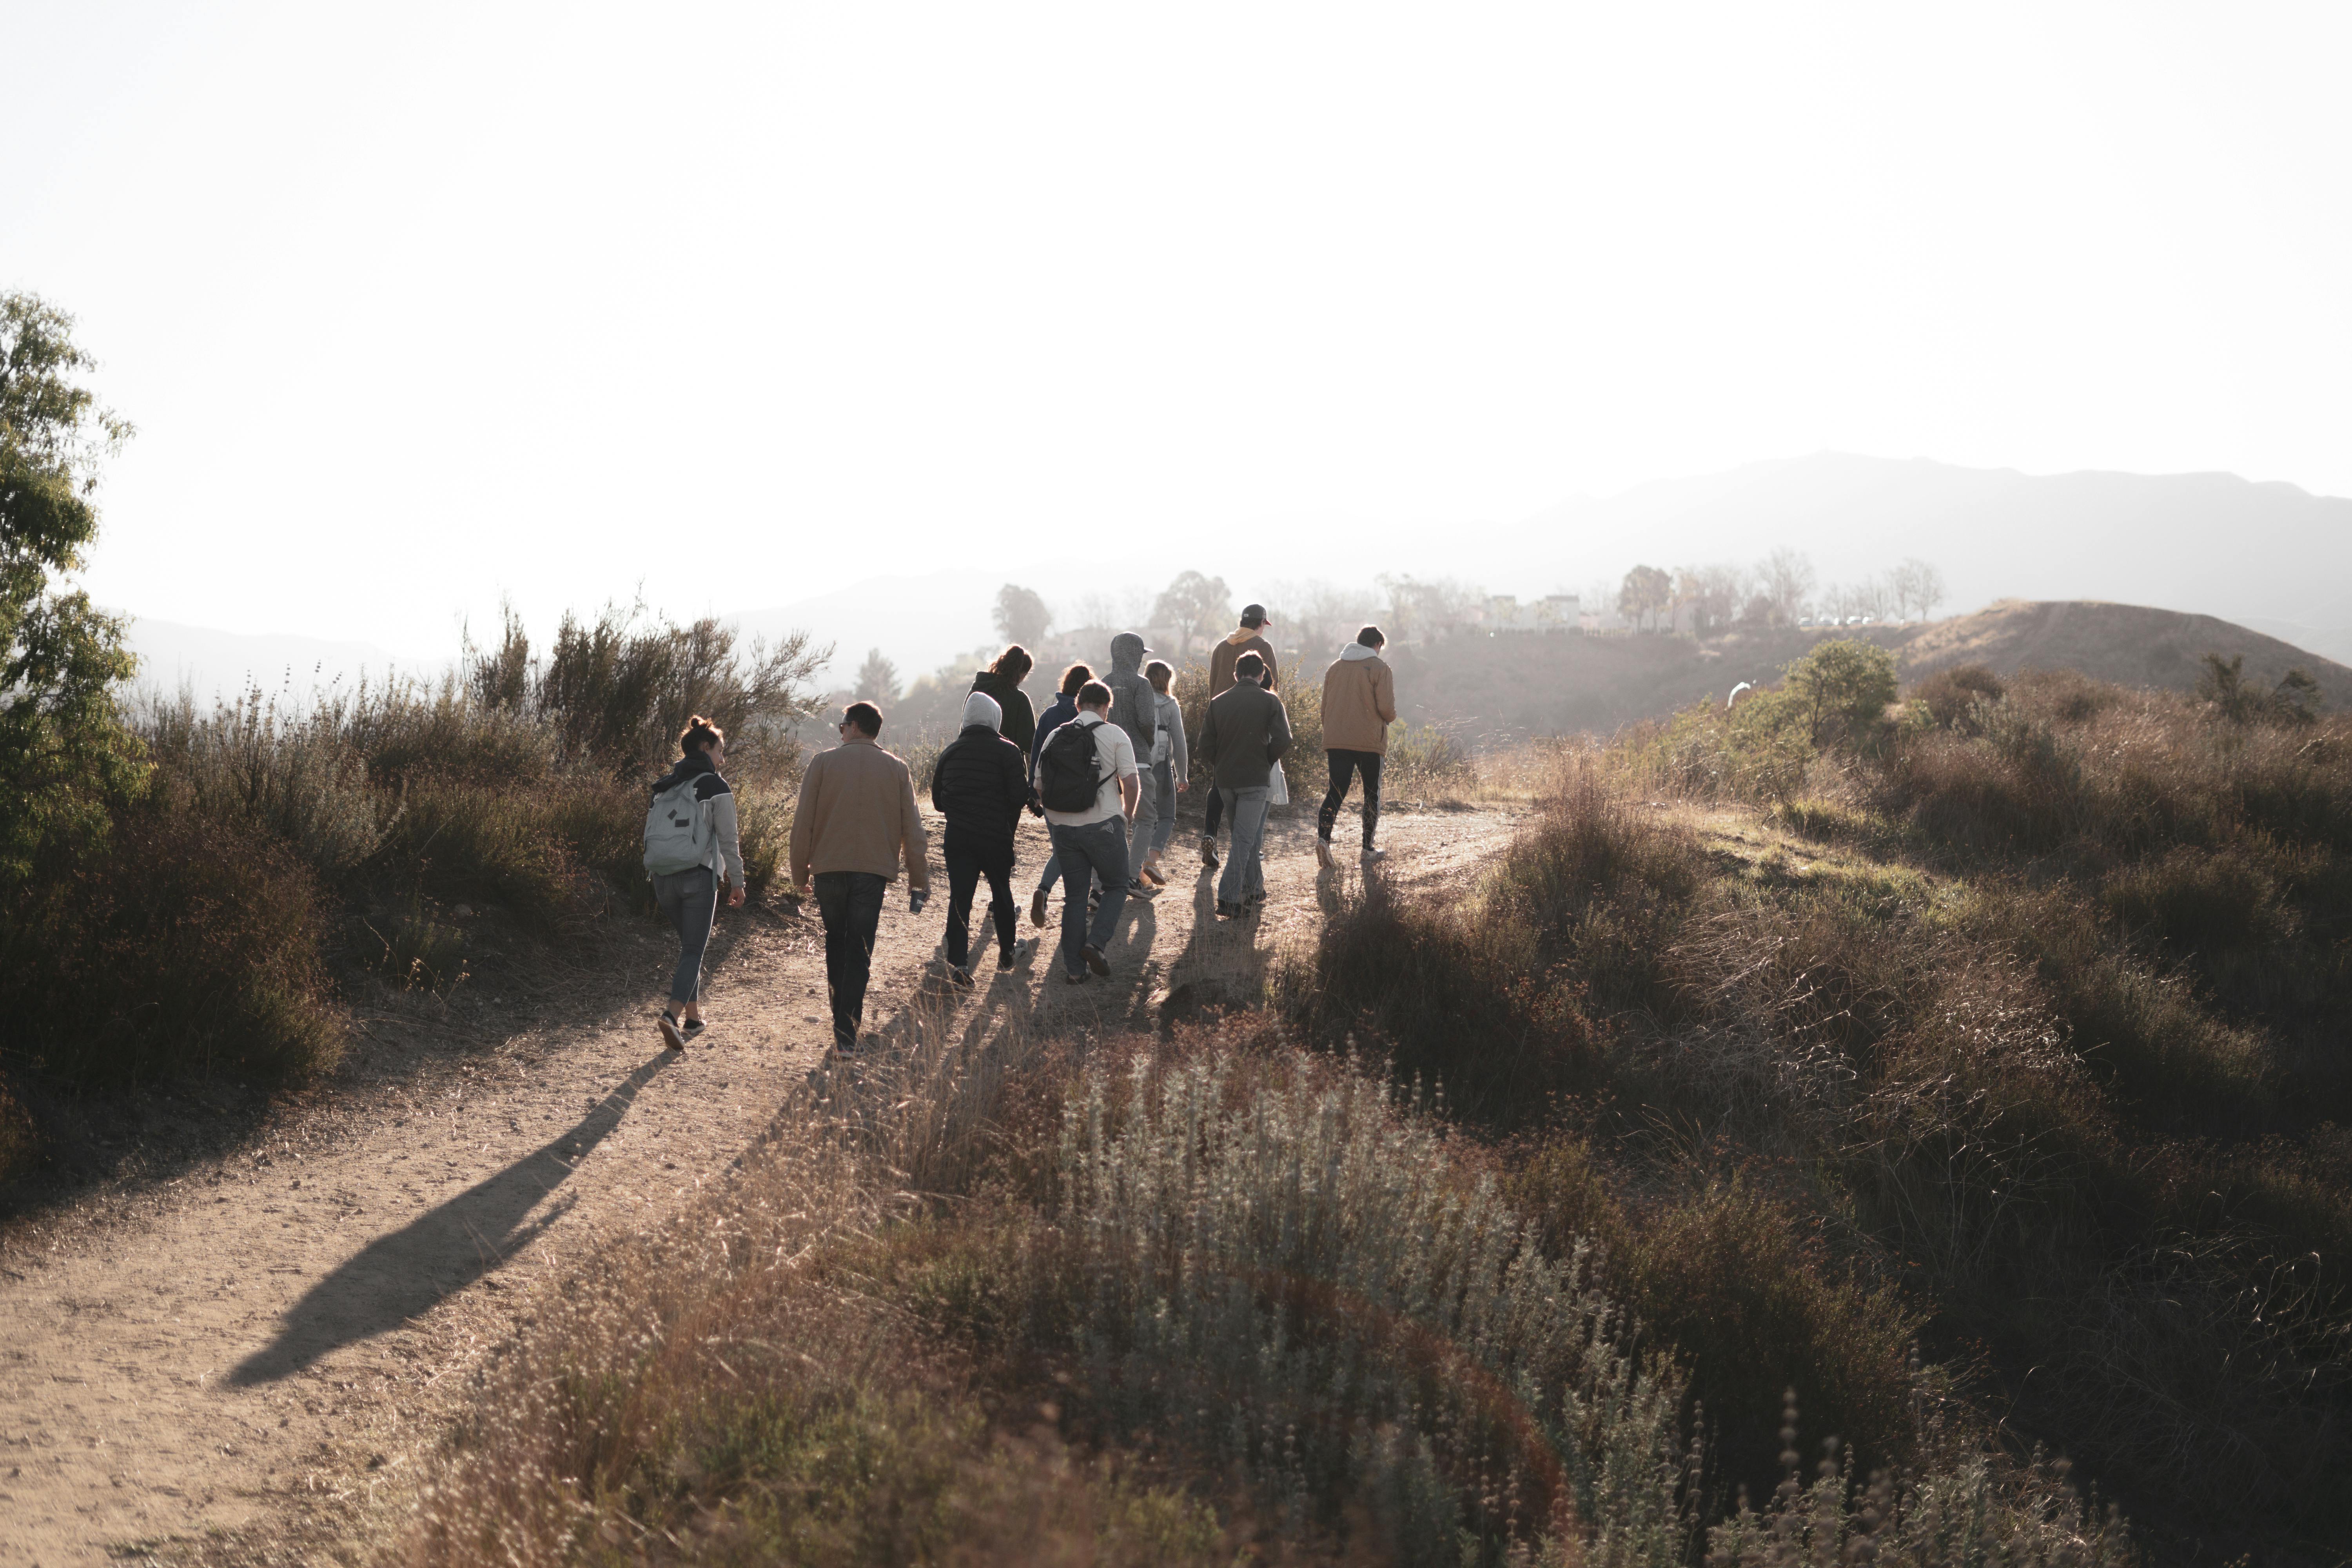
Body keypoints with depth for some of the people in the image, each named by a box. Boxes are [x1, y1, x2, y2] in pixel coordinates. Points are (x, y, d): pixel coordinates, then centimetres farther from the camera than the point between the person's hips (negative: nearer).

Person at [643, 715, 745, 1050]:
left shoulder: (665, 787, 13)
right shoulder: (716, 787, -5)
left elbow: (652, 834, 15)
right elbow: (728, 840, -7)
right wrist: (737, 881, 2)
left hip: (664, 880, 6)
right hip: (698, 878, -6)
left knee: (690, 944, 21)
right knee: (693, 950, -3)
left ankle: (693, 1016, 21)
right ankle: (673, 1014, -22)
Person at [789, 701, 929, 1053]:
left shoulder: (823, 763, 0)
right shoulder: (897, 769, 5)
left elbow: (803, 821, -1)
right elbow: (912, 829, 6)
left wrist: (800, 872, 8)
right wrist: (918, 878, 15)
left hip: (829, 867, 0)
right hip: (874, 870, 0)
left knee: (836, 943, 18)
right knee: (859, 951, 1)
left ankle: (842, 1020, 21)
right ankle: (847, 1031, -7)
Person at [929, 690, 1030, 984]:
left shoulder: (950, 751, 6)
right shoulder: (1007, 751, -6)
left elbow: (938, 800, 11)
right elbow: (1020, 797, -12)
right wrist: (1009, 822, 7)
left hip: (957, 836, 2)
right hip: (997, 836, -2)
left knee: (959, 897, 0)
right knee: (1002, 892, 17)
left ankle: (958, 961, -15)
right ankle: (1006, 953, 28)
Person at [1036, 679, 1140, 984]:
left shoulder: (1055, 737, 7)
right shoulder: (1114, 735, -4)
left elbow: (1040, 788, 9)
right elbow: (1131, 784, -10)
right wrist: (1126, 814, 7)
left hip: (1062, 828, 4)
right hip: (1103, 826, -4)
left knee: (1074, 897, 12)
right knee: (1116, 887, 14)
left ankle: (1074, 968, 11)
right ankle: (1096, 943, -6)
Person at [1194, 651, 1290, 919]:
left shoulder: (1218, 702, 5)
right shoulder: (1270, 701, -3)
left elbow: (1206, 744, 1)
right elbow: (1282, 741, -12)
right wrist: (1266, 762, 4)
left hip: (1225, 781, 4)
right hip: (1255, 780, -4)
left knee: (1250, 836, 20)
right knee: (1245, 839, -5)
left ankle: (1254, 890, 28)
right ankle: (1229, 898, -14)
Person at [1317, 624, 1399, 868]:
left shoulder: (1335, 668, 12)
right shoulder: (1380, 668, -4)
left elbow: (1324, 706, 14)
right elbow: (1386, 708, -12)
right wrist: (1391, 719, 10)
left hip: (1336, 741, 3)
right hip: (1370, 742, -3)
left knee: (1336, 792, 2)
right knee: (1372, 793, 11)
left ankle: (1323, 837, -21)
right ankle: (1368, 850, 11)